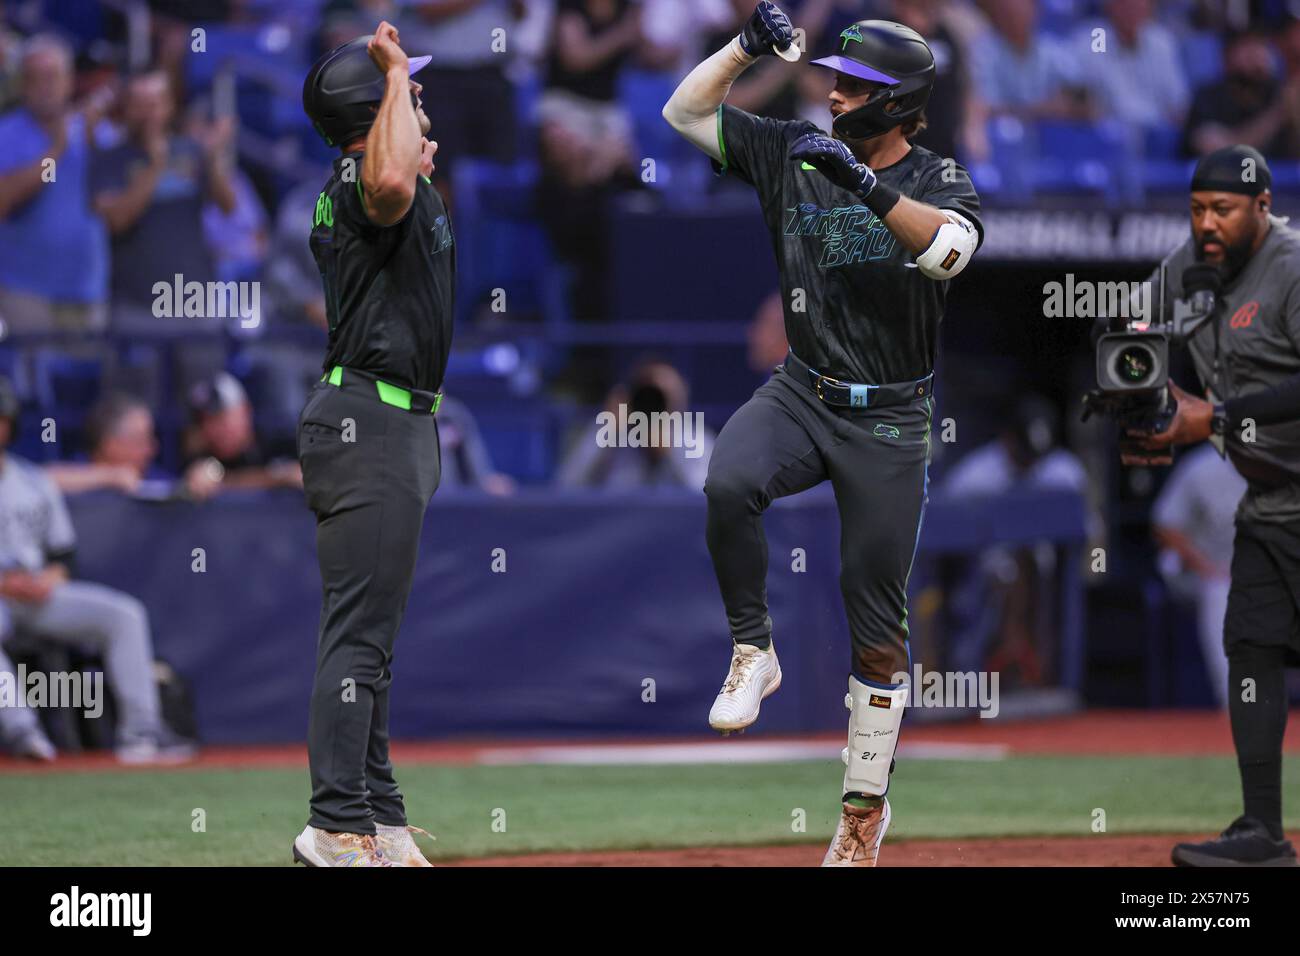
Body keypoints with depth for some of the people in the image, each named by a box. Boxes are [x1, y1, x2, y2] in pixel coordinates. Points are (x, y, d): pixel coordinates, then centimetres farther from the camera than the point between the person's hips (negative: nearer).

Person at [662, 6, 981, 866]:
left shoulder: (939, 182, -6)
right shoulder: (794, 153, 5)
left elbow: (948, 249, -28)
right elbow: (686, 111, 9)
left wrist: (863, 182, -36)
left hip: (890, 423, -2)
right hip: (801, 396, 2)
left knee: (876, 615, 1)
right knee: (729, 484, -32)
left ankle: (867, 803, 13)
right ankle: (754, 653, -10)